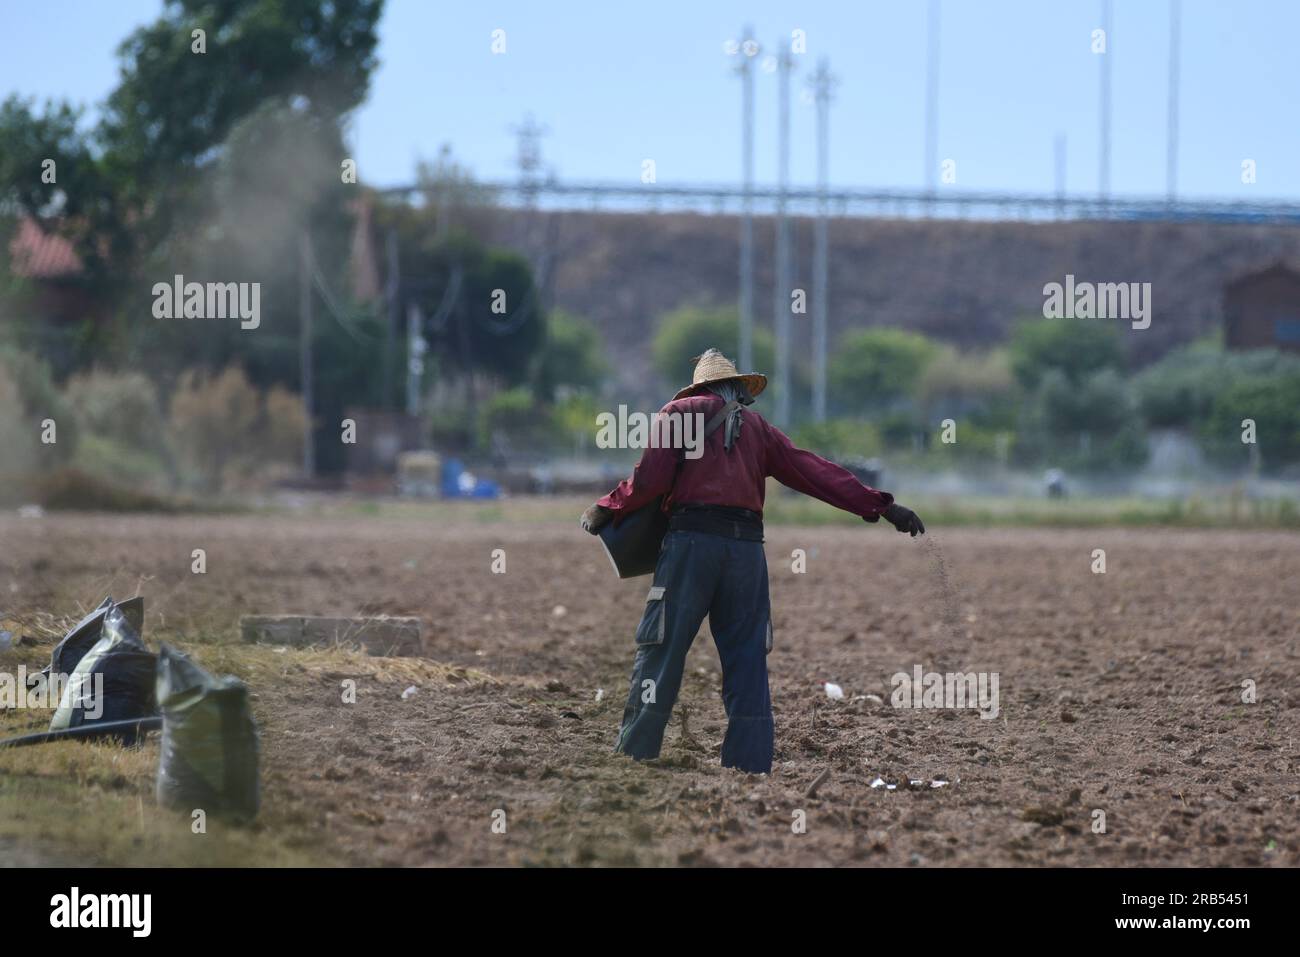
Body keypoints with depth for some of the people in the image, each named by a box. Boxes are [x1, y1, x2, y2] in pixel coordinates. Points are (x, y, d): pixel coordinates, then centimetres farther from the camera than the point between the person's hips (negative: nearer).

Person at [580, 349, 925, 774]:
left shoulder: (681, 411, 12)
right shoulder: (757, 427, 21)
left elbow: (650, 479, -1)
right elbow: (815, 472, 13)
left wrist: (607, 509, 12)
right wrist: (881, 506, 11)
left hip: (691, 538, -3)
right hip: (746, 547, 3)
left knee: (660, 651, -3)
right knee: (747, 663, 7)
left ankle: (633, 758, -6)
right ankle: (749, 767, 2)